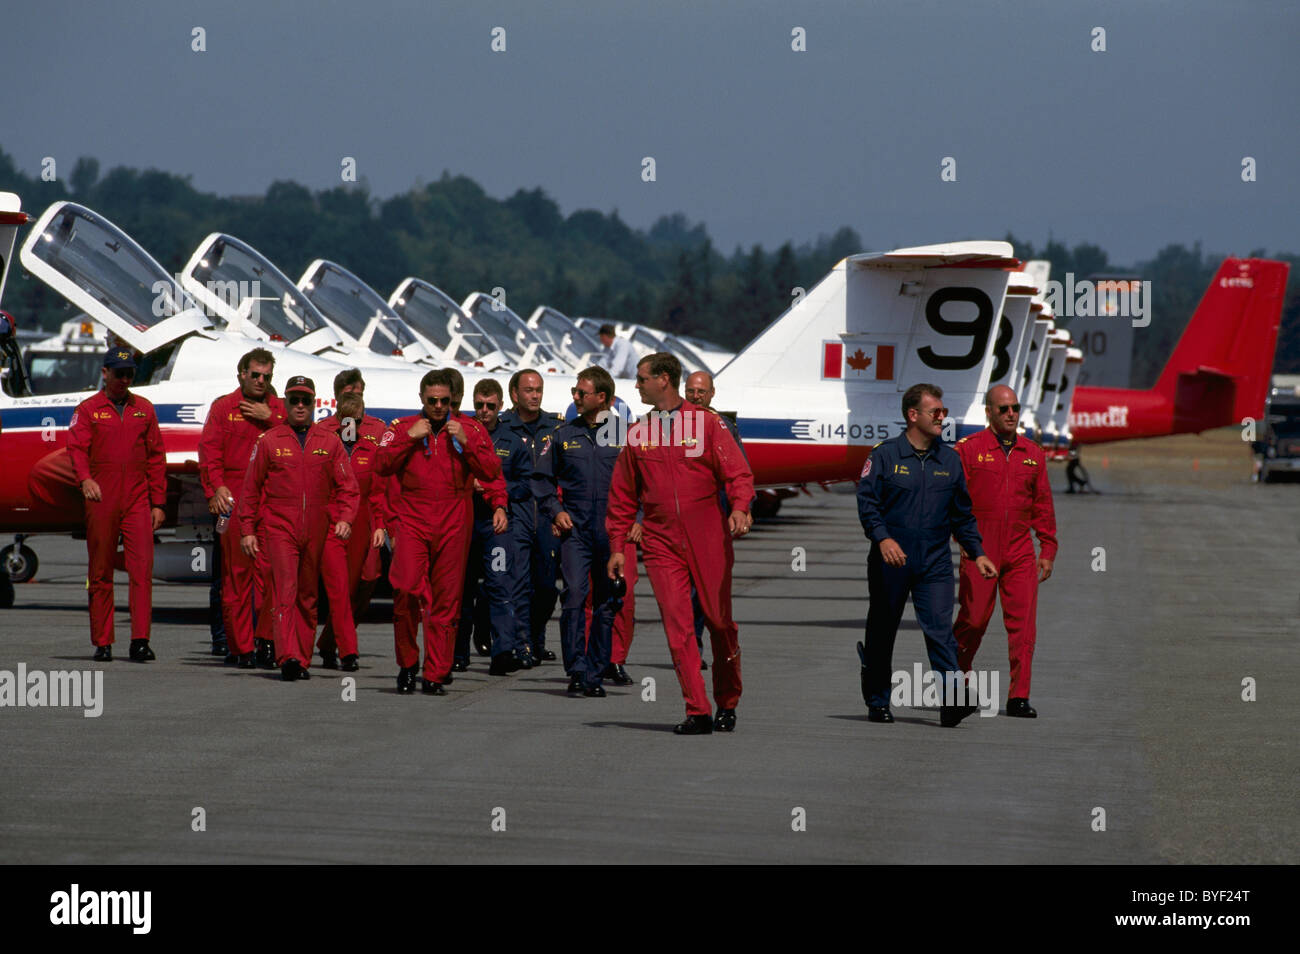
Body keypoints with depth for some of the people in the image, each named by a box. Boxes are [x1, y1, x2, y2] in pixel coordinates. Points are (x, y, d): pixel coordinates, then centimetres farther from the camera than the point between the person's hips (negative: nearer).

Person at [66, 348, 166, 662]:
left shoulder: (144, 409, 13)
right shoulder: (88, 409, 6)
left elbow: (156, 457, 14)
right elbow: (76, 447, -6)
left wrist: (158, 503, 8)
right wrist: (85, 478, -26)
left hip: (137, 501, 1)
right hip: (100, 502, -1)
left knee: (142, 568, -10)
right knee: (100, 573, 3)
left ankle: (140, 641, -14)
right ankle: (102, 643, 9)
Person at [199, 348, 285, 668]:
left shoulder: (278, 409, 17)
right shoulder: (223, 407, 10)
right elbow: (209, 450, 2)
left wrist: (270, 419, -4)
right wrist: (215, 487, -11)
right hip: (234, 499, -2)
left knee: (270, 569, -6)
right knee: (236, 571, -3)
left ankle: (266, 640, 0)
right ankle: (240, 646, 0)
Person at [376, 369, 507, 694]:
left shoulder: (470, 429, 9)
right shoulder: (402, 428, 9)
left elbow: (491, 472, 1)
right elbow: (383, 466, -3)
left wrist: (465, 442, -9)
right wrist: (410, 438, -11)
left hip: (453, 526, 1)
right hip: (412, 521, -1)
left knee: (446, 602, 2)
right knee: (407, 588, -19)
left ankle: (435, 675, 8)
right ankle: (407, 663, -2)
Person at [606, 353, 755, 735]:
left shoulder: (706, 423, 3)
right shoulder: (638, 433, 12)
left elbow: (736, 471, -3)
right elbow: (623, 495, 16)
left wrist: (739, 507, -22)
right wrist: (617, 545, 11)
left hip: (708, 539, -2)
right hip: (660, 542, 2)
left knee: (719, 621, 3)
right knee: (677, 625, -8)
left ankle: (727, 704, 22)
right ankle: (697, 713, -9)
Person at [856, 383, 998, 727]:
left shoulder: (949, 460, 11)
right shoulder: (885, 455, -2)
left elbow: (962, 514, 18)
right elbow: (867, 501, -9)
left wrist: (977, 553, 12)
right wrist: (883, 537, -24)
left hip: (935, 563, 2)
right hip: (890, 561, -2)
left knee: (940, 628, -12)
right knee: (882, 633, 8)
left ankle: (952, 701, -20)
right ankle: (877, 702, 21)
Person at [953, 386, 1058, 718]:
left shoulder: (1033, 454, 11)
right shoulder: (968, 449, -1)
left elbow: (1042, 504, 15)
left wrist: (1048, 550, 11)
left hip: (1020, 553, 3)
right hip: (979, 551, -3)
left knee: (1023, 623, -4)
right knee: (973, 620, 2)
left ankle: (1019, 697, -2)